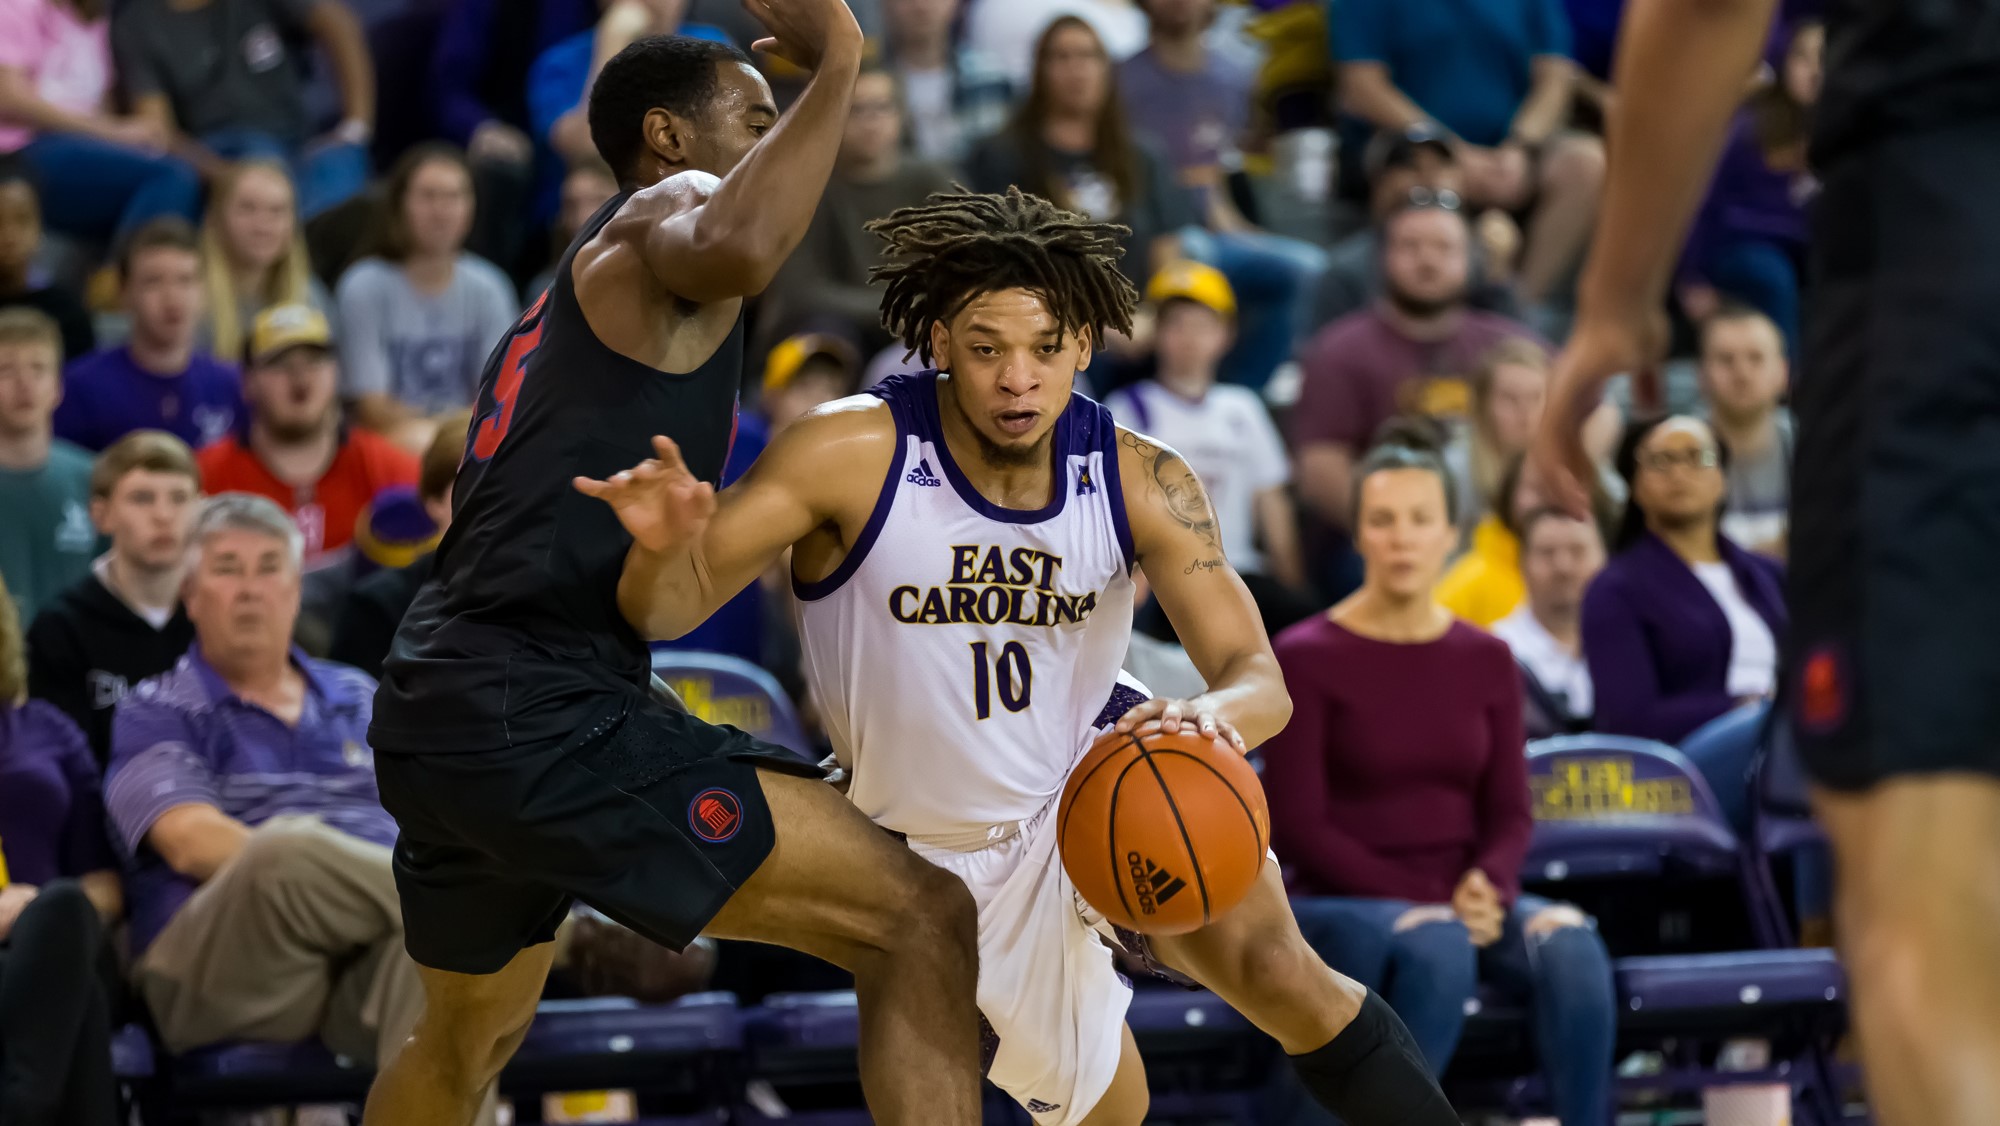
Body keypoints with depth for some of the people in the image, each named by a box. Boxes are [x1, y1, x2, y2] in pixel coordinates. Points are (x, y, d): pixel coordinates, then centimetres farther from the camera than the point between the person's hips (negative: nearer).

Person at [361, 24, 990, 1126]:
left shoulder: (566, 297, 28)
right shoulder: (666, 205, 0)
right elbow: (733, 248, -27)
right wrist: (835, 61, -17)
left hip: (431, 711, 10)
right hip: (541, 715, -10)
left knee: (469, 1036, 34)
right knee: (922, 922, -16)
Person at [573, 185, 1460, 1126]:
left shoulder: (1140, 481, -16)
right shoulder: (854, 456, -22)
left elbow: (1259, 678, -20)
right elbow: (668, 610, -21)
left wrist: (1213, 716, -45)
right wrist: (664, 547, -47)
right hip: (948, 860, -1)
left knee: (1279, 973, -22)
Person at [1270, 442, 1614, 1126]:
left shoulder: (1485, 661, 11)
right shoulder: (1306, 657, -3)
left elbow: (1509, 812, 9)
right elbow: (1296, 825, -8)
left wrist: (1489, 885, -14)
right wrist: (1424, 899, -16)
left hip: (1464, 899, 4)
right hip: (1341, 906, -4)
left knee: (1572, 947, -27)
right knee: (1439, 951, -37)